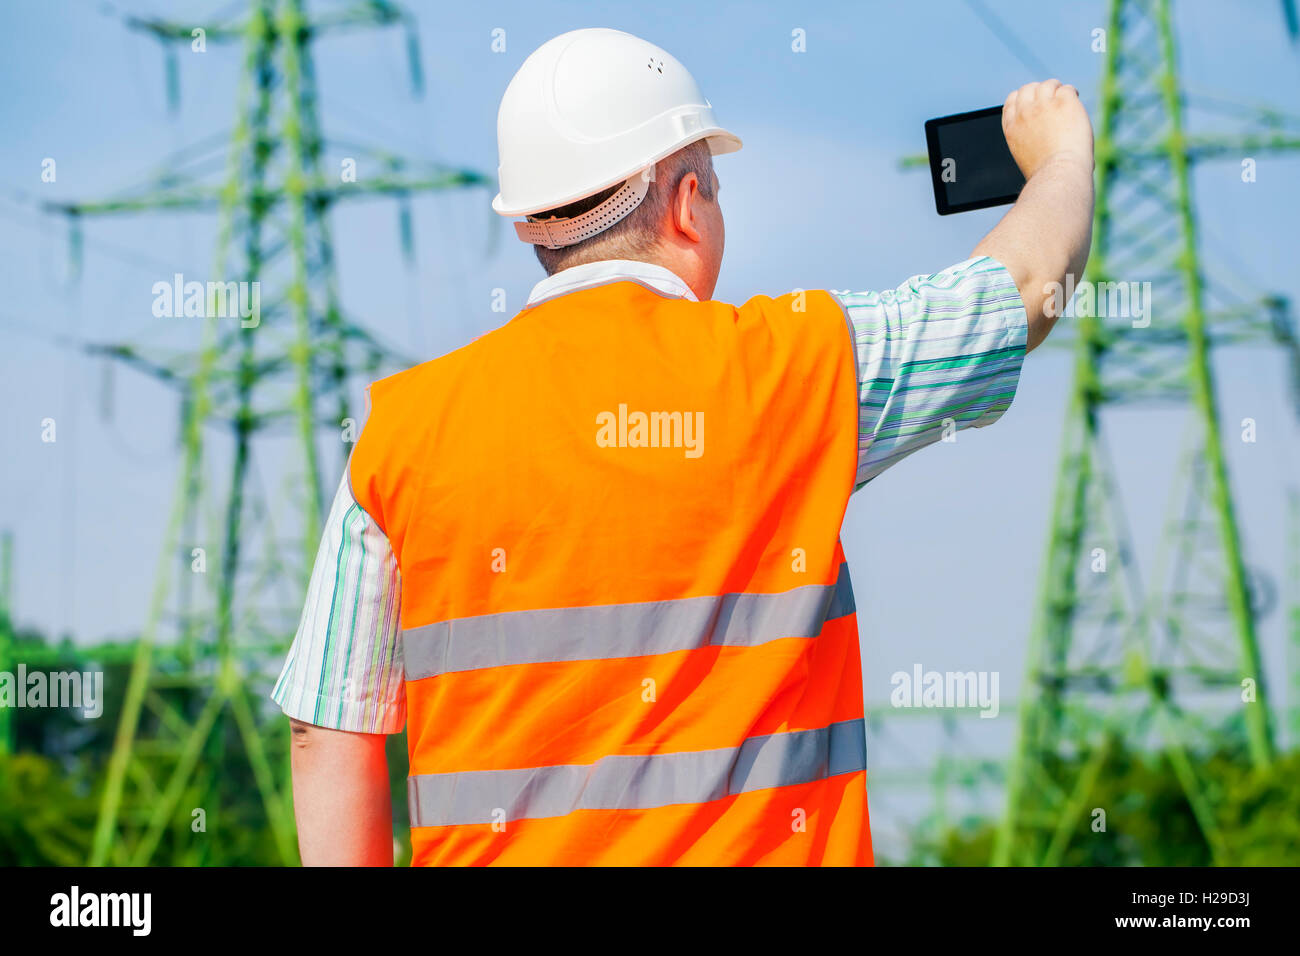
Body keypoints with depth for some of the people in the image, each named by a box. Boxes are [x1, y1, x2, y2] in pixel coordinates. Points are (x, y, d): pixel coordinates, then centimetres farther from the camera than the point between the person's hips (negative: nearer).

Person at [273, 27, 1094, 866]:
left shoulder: (404, 425, 2)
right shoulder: (789, 365, -2)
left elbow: (330, 735, 1)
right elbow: (1029, 278, 14)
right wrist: (1063, 153, 34)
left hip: (491, 847, 3)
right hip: (740, 844, -2)